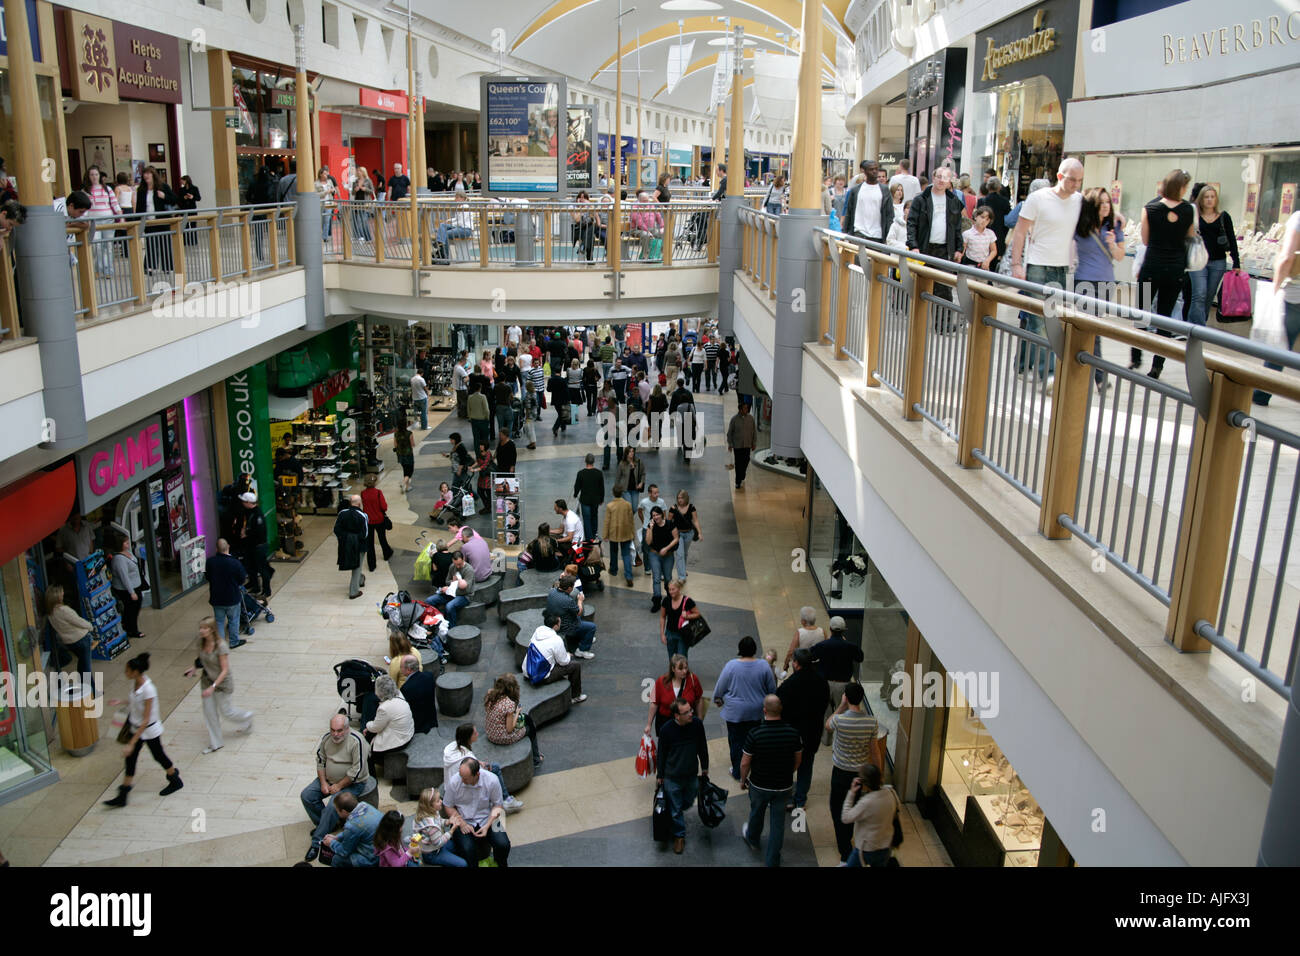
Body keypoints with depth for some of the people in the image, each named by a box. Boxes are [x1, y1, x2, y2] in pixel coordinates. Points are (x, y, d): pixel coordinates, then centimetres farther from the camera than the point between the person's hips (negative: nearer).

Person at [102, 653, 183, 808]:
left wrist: (132, 743, -30)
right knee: (130, 759, 10)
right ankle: (122, 796, 19)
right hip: (136, 727, 7)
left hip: (149, 730, -7)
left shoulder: (148, 690, -33)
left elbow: (146, 721, -30)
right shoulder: (134, 682, -10)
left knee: (158, 756, 13)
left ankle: (176, 781, 38)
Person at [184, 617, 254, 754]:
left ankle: (247, 717, 40)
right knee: (209, 713, 11)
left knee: (226, 712, 9)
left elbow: (225, 670, -25)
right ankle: (215, 744, 25)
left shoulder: (221, 646, -27)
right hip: (207, 681, 6)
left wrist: (213, 687, -31)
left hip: (222, 683, -6)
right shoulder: (202, 643, -7)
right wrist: (195, 668, -3)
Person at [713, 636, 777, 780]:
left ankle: (738, 772, 21)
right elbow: (772, 689, 0)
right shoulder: (763, 665, -11)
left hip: (735, 711, -2)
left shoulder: (731, 665, -17)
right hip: (756, 710, 2)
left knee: (736, 741, 11)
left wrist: (717, 699, 14)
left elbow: (720, 686, -6)